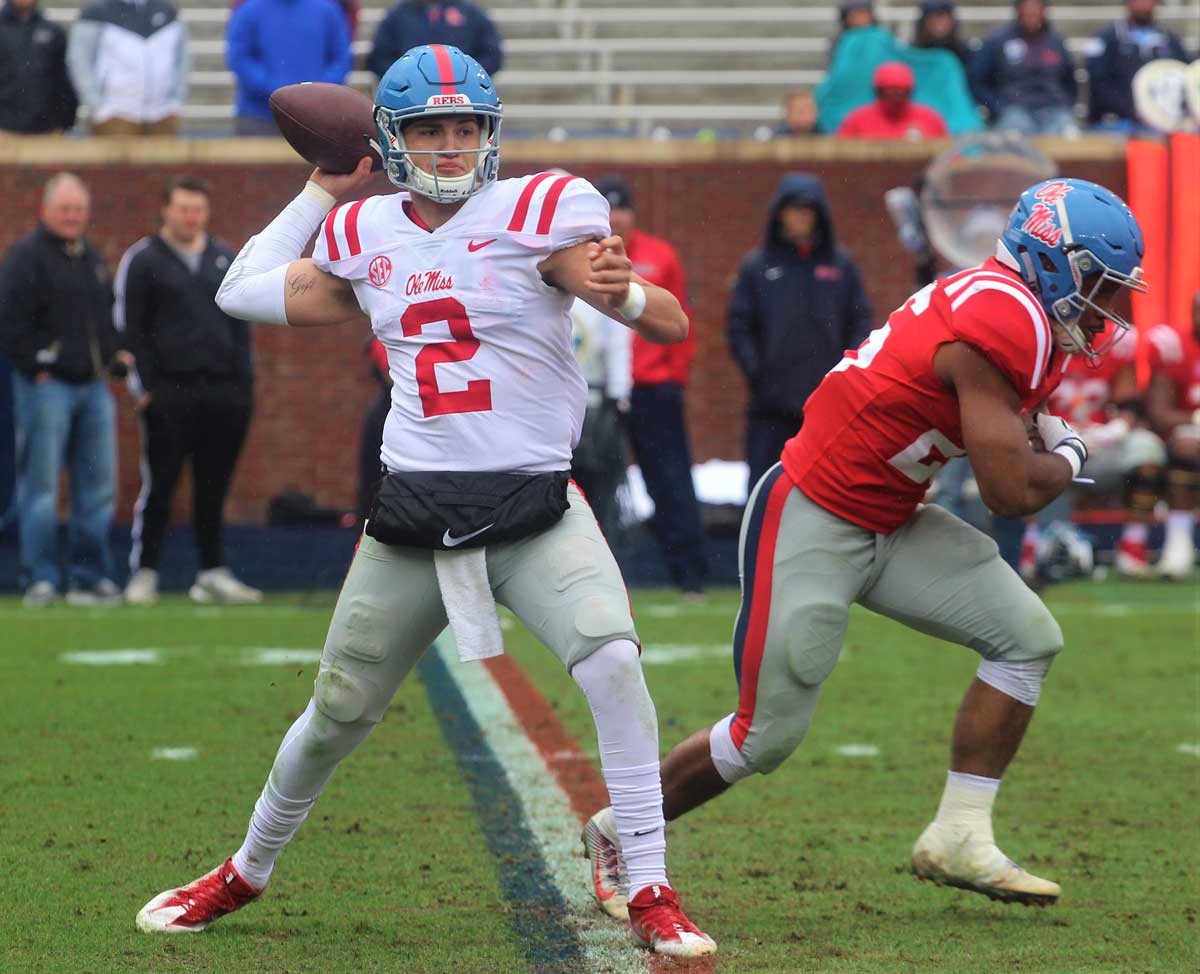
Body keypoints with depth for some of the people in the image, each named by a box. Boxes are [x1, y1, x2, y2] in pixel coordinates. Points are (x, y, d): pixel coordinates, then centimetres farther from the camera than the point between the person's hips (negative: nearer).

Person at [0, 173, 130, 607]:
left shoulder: (92, 258, 17)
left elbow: (111, 315, 28)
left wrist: (117, 355, 13)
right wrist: (35, 366, -12)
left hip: (94, 386, 7)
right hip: (46, 387, -7)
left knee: (97, 488, 6)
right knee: (40, 486, -5)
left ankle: (92, 577, 12)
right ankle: (41, 580, -2)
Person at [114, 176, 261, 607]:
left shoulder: (226, 259, 15)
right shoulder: (142, 260, 2)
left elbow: (241, 325, 17)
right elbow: (128, 327, -1)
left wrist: (244, 384, 8)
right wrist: (144, 386, -8)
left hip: (223, 393, 4)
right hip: (167, 392, -4)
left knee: (214, 486, 6)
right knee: (158, 485, -4)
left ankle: (213, 574, 11)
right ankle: (143, 574, 0)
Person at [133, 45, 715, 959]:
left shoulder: (541, 213, -6)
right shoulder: (364, 235, 7)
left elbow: (673, 324, -10)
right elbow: (243, 293, 22)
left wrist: (621, 290, -32)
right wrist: (320, 191, 20)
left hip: (534, 508, -3)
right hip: (413, 515, 4)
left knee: (611, 659, -27)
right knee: (336, 715, 12)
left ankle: (651, 895, -20)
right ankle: (246, 873, 36)